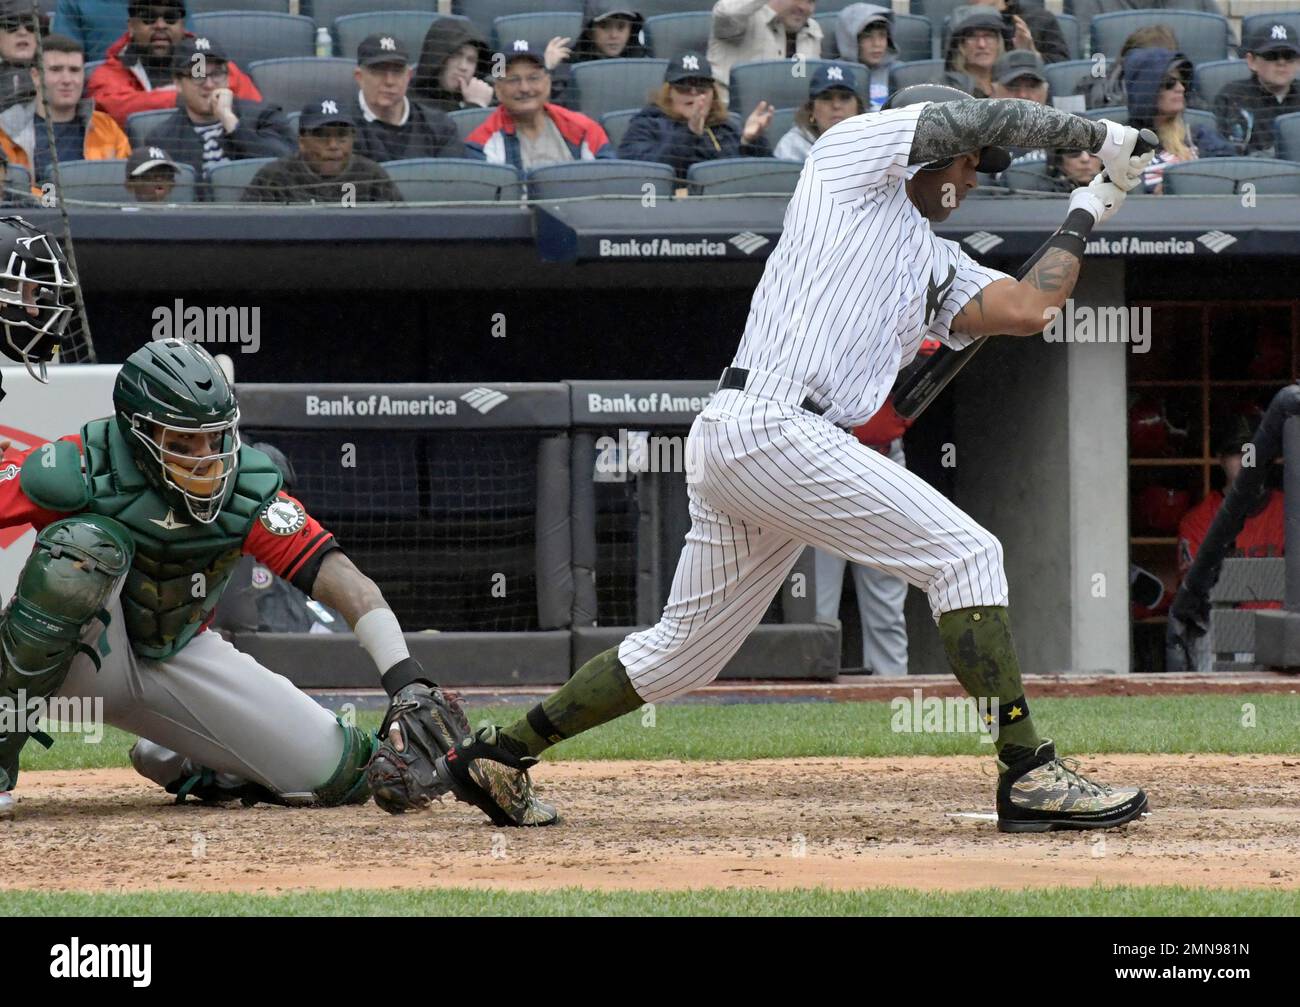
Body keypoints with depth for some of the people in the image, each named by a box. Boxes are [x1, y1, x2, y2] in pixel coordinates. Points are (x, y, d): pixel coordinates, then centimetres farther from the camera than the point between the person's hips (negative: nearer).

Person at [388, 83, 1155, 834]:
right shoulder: (850, 153, 8)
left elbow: (1026, 309, 12)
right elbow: (979, 118, 2)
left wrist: (1086, 216, 23)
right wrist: (1096, 133, 13)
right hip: (772, 427, -9)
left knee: (684, 650, 17)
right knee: (967, 556, -12)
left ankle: (489, 755, 26)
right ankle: (1029, 775, -18)